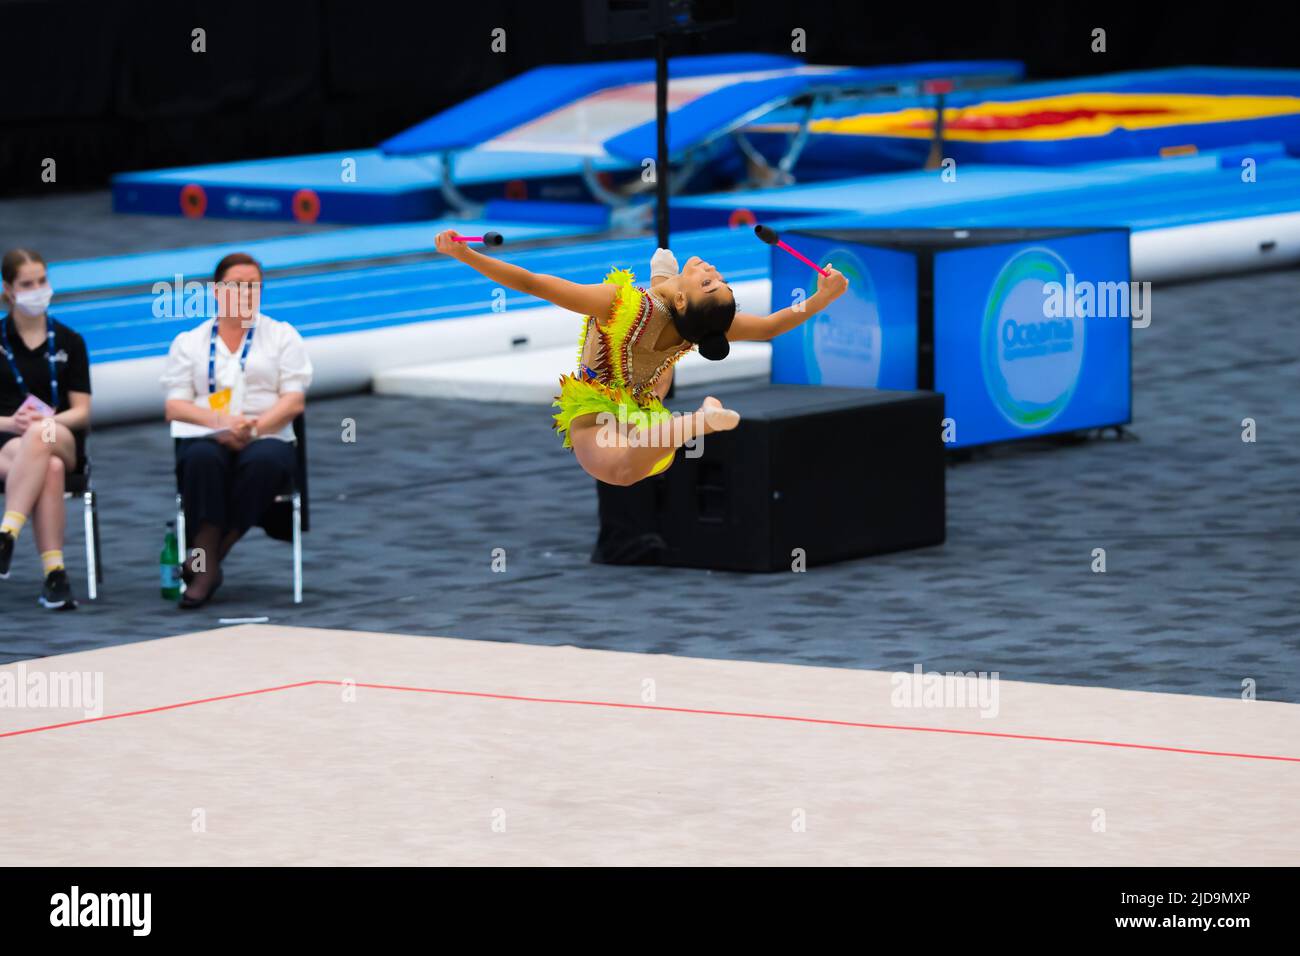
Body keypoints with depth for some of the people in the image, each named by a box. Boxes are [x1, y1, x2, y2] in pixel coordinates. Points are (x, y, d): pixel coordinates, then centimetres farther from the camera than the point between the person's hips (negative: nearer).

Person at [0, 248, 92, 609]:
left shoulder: (69, 342, 15)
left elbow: (82, 411, 9)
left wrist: (46, 422, -12)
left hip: (63, 440, 1)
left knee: (41, 438, -41)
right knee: (49, 469, -40)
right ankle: (54, 573, -49)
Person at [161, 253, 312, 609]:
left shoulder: (282, 336, 17)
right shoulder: (188, 342, 18)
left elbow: (294, 402, 6)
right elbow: (175, 406, 7)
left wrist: (254, 428, -13)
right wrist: (221, 422, -14)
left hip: (267, 437, 0)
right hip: (207, 438, 0)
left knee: (264, 460, -38)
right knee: (201, 458, -37)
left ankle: (207, 555, -32)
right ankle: (207, 567, -37)